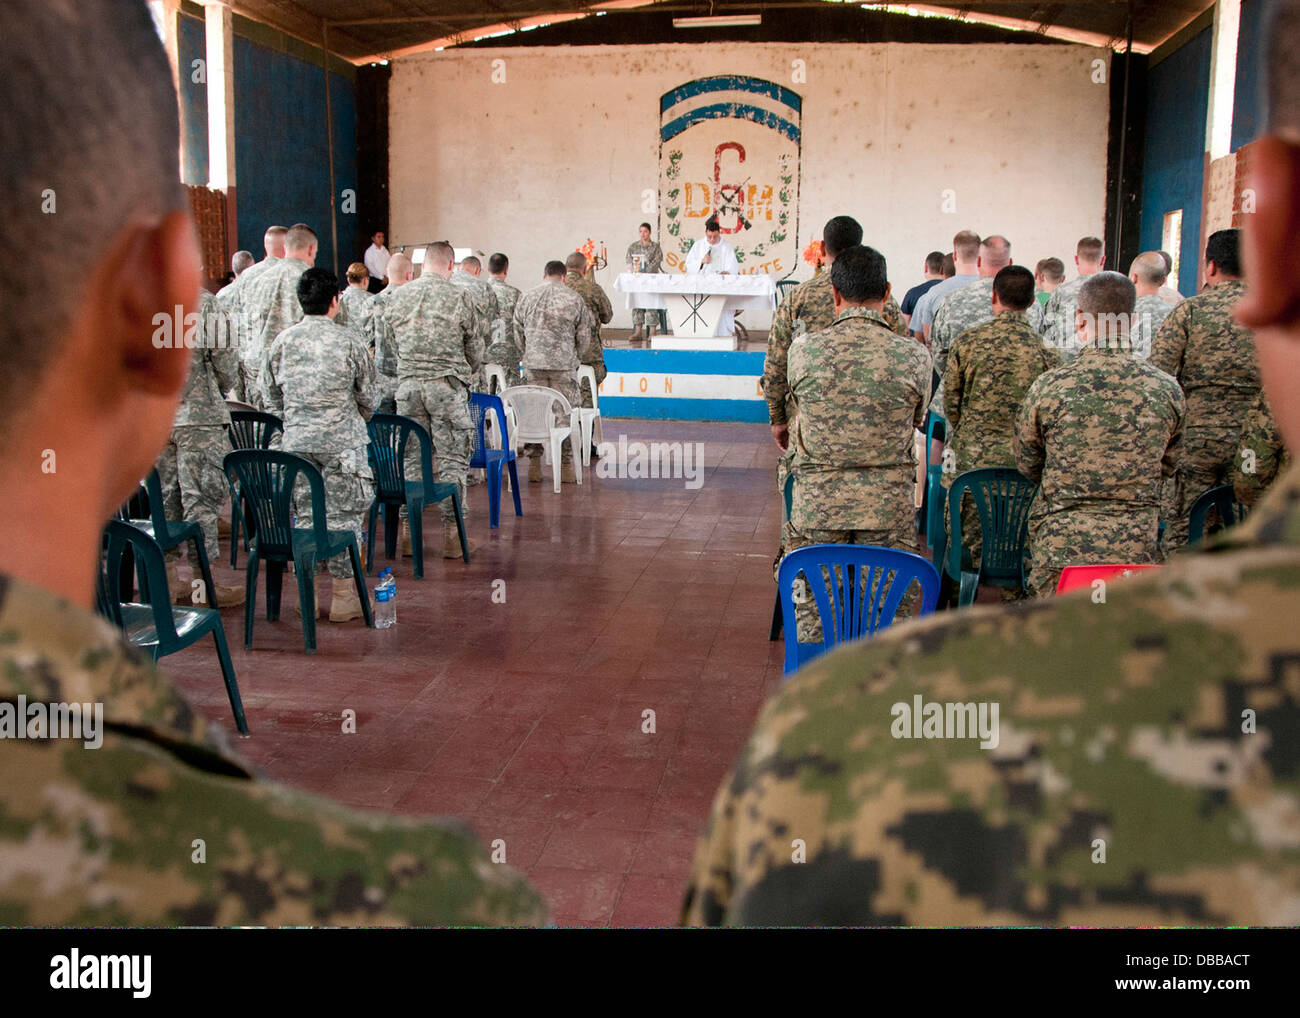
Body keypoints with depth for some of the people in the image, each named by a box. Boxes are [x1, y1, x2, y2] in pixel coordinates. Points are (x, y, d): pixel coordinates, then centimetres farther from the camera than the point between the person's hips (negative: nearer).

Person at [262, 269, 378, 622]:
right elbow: (369, 397, 0)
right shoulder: (350, 340, -6)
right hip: (342, 441, -3)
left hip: (296, 441, 3)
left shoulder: (283, 340, 3)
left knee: (306, 516, 10)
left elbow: (272, 394, 10)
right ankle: (343, 596, 7)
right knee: (343, 516, 3)